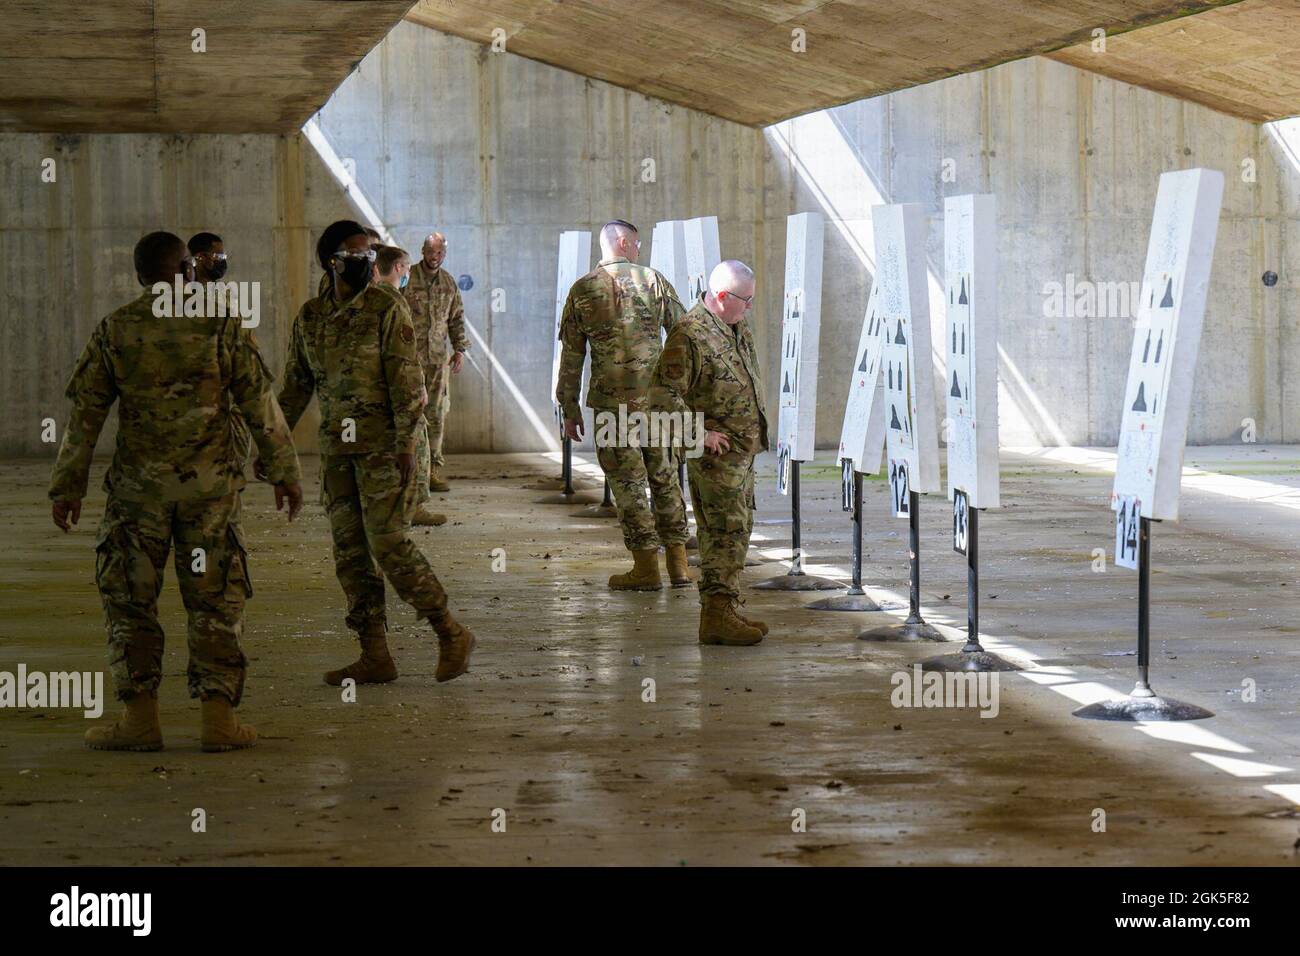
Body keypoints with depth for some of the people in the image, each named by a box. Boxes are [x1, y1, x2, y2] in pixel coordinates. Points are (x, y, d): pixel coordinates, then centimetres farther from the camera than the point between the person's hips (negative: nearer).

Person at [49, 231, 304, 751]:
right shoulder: (221, 326, -2)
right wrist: (284, 473, 7)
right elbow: (261, 405, -1)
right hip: (209, 484, 0)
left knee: (130, 600, 9)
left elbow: (84, 413, 0)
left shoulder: (114, 330, 0)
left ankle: (140, 718, 5)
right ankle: (218, 717, 3)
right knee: (214, 600, 7)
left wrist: (67, 487, 5)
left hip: (137, 486, 0)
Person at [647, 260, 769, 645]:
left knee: (737, 529, 13)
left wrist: (755, 431, 20)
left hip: (742, 450, 10)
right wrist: (700, 432, -19)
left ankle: (723, 610, 20)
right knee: (727, 530, -12)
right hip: (715, 453, -10)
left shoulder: (738, 329, 12)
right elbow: (663, 397, -21)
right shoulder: (689, 336, -17)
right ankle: (718, 616, -12)